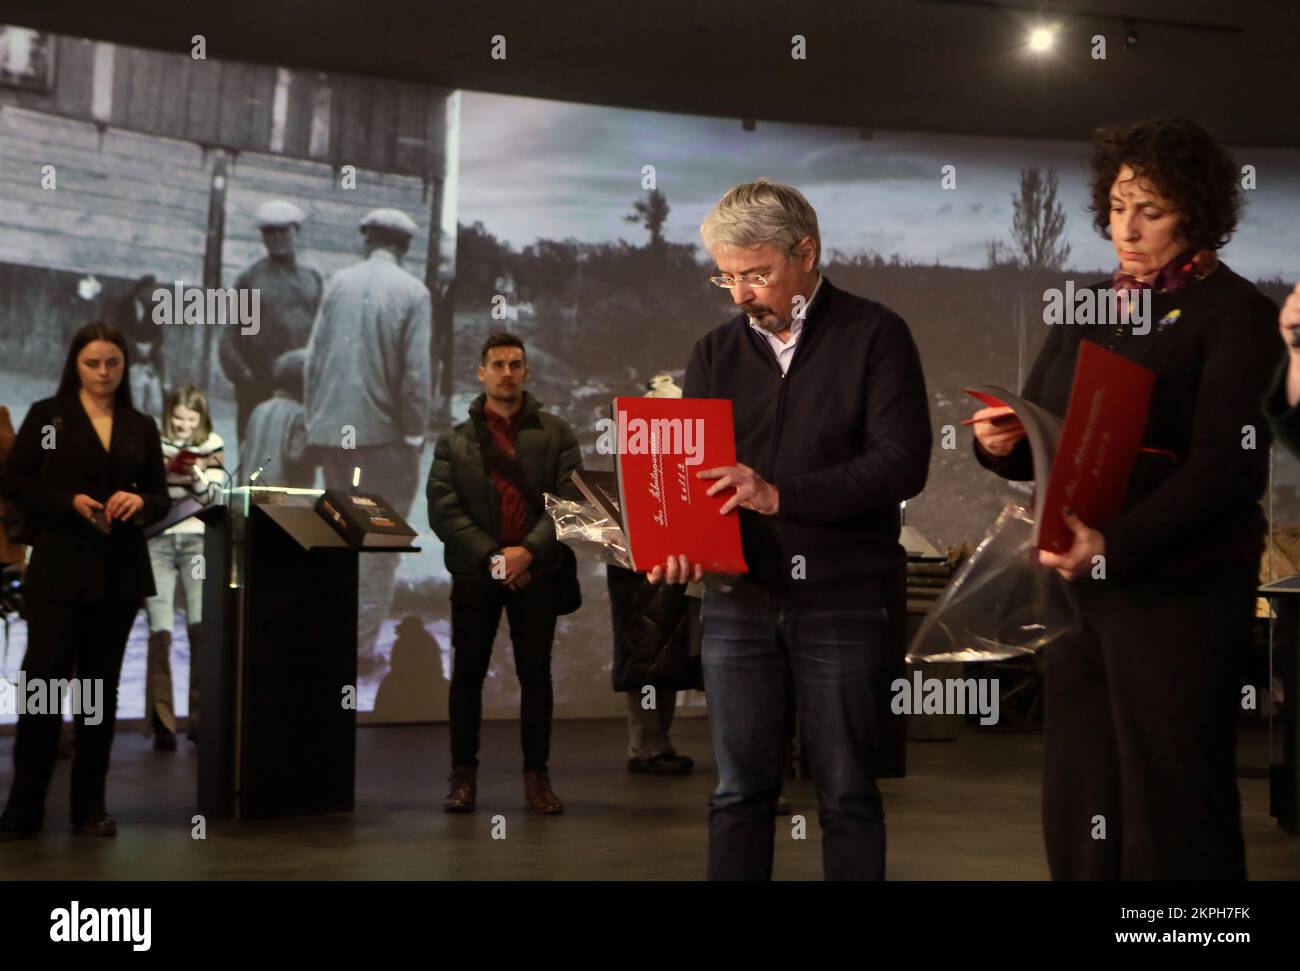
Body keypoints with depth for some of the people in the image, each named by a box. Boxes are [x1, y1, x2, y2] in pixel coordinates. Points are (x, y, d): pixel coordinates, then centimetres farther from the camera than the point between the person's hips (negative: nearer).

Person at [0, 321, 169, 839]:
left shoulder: (141, 427, 11)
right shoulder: (47, 415, 2)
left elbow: (161, 496, 13)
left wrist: (141, 502, -10)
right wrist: (70, 501, -16)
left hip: (121, 571, 3)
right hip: (59, 568, -3)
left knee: (102, 685, 8)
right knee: (44, 679, -7)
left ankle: (90, 806, 15)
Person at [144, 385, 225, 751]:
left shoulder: (211, 446, 8)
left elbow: (215, 498, 3)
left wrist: (198, 477, -16)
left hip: (198, 541, 1)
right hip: (156, 542, -1)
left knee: (201, 626, -8)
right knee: (161, 629, -9)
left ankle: (200, 716, 2)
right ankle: (162, 721, -5)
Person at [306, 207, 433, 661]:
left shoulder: (338, 283, 4)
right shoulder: (412, 292, -7)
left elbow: (314, 357, 5)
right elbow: (415, 372, -11)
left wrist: (316, 423, 12)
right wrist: (415, 433, -1)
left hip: (333, 431, 4)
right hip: (383, 433, -4)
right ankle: (360, 646, 1)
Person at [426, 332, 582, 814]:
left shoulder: (556, 434, 7)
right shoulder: (454, 441, 8)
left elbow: (570, 500, -1)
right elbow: (442, 509, -1)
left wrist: (529, 551, -14)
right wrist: (490, 557, -12)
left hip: (536, 571, 0)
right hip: (475, 574, 0)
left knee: (536, 673, 3)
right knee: (467, 674, 3)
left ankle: (537, 775, 10)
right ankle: (463, 774, 11)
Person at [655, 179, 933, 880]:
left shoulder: (874, 335, -2)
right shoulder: (714, 354, 12)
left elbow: (903, 463, -11)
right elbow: (685, 469, 8)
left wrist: (782, 495, -20)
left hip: (845, 602, -3)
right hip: (740, 601, 4)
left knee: (847, 796, 4)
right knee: (739, 793, 6)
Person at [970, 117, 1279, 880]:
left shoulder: (1236, 313, -6)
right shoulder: (1092, 307, 14)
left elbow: (1228, 465, -17)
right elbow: (1043, 440, 16)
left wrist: (1119, 546, -29)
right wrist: (1002, 445, -8)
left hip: (1177, 590, -6)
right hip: (1077, 583, 6)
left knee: (1172, 812, 1)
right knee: (1079, 805, 10)